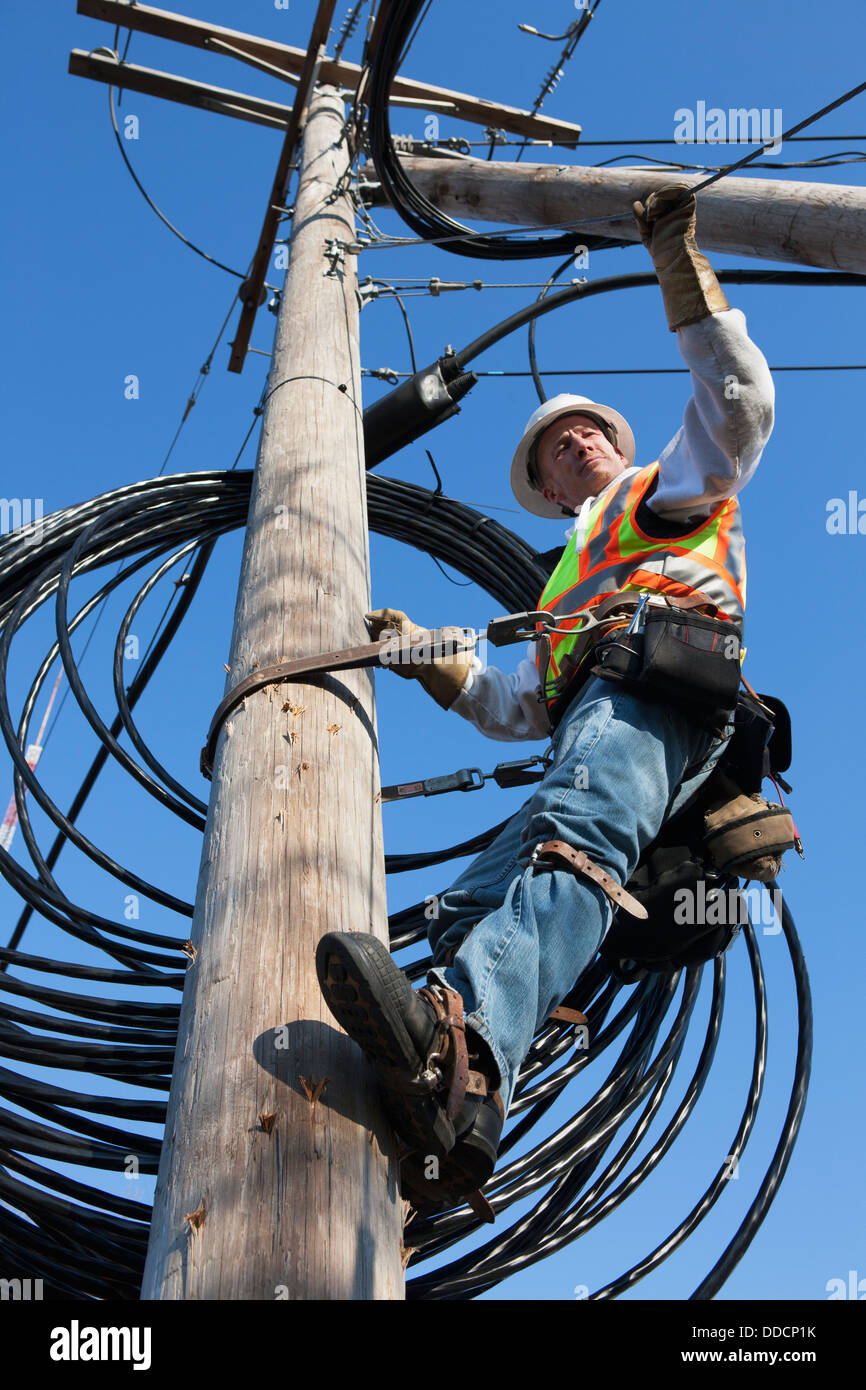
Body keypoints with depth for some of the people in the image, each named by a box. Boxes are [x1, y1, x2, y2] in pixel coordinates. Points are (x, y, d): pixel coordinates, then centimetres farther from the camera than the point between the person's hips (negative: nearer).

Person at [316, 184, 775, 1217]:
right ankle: (441, 1111, -42)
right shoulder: (565, 584, 45)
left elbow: (738, 402, 12)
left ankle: (462, 1043, -64)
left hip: (660, 679, -6)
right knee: (473, 899, -21)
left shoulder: (672, 487, 32)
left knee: (574, 834, -39)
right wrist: (426, 657, 26)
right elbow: (513, 711, 37)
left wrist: (682, 268, 9)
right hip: (586, 722, 7)